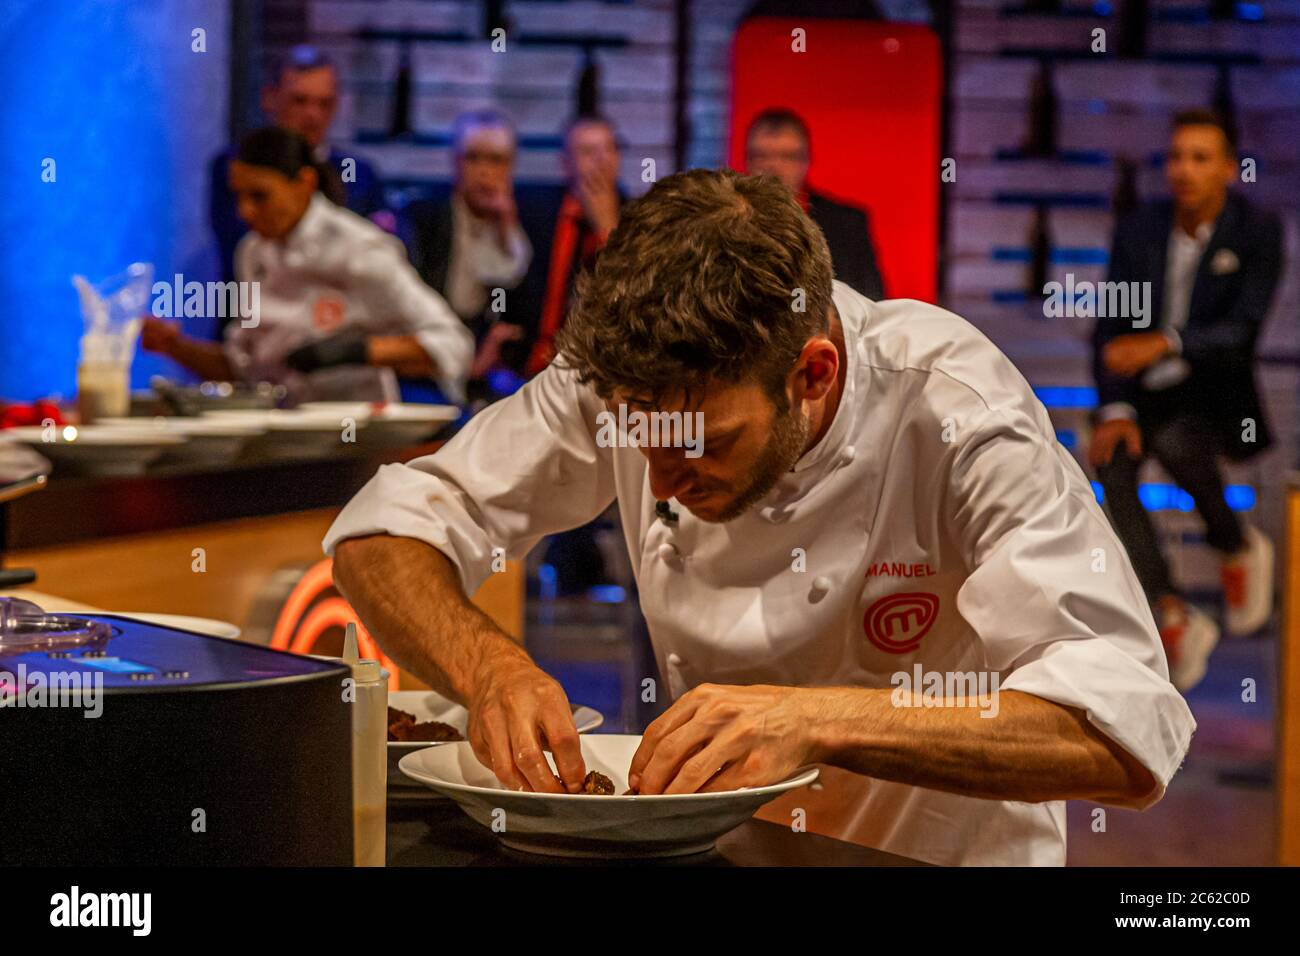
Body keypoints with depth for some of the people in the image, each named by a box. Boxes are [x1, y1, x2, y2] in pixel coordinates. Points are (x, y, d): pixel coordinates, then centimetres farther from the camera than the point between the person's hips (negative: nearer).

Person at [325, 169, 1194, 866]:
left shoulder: (952, 415, -24)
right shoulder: (640, 377, -12)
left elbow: (1131, 733, -31)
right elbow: (387, 532, -6)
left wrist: (819, 722, -40)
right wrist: (487, 666, -27)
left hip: (941, 857, -3)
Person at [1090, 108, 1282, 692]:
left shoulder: (1258, 232, -9)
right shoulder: (1138, 231, -1)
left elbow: (1241, 331, -20)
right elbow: (1111, 331, -1)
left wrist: (1164, 344, -36)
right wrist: (1115, 411, -16)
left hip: (1215, 395, -3)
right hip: (1145, 396, 3)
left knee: (1175, 442, -33)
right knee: (1111, 467, -24)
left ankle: (1237, 547, -4)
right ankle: (1173, 617, -17)